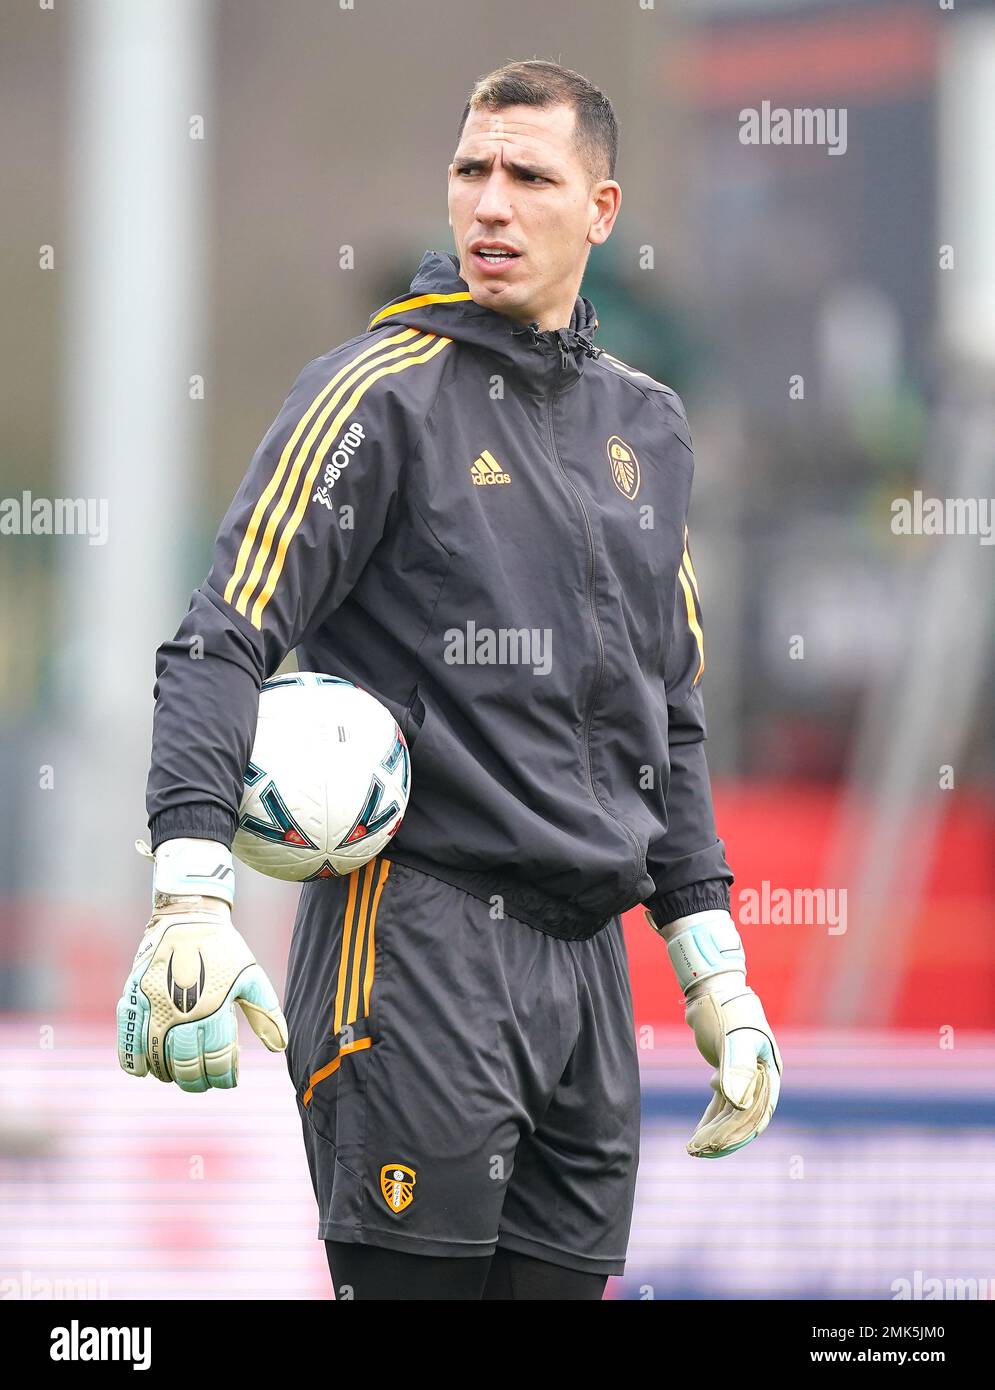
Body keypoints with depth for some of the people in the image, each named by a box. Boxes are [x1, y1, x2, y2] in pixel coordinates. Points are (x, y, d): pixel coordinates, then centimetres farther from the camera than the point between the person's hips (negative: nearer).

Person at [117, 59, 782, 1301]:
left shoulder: (645, 426, 16)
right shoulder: (386, 393, -4)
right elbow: (224, 640, -12)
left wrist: (711, 964, 19)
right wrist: (190, 900, -25)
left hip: (585, 958, 6)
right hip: (420, 934, -6)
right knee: (421, 1279, -9)